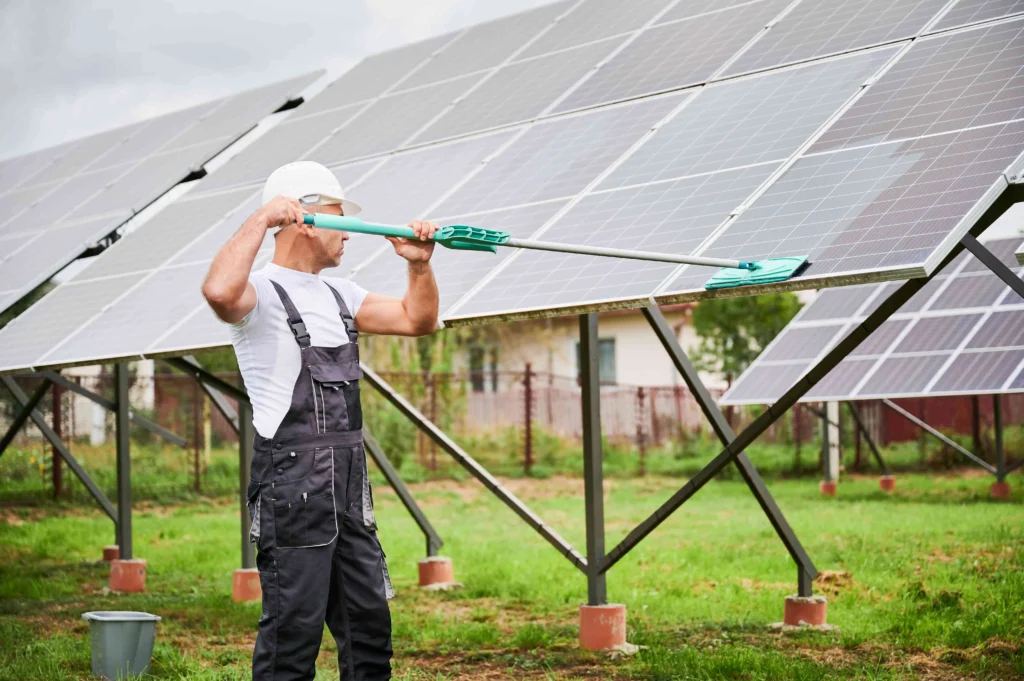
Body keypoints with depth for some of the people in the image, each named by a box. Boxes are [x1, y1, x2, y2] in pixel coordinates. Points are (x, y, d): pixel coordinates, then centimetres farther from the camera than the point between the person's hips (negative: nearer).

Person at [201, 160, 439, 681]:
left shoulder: (339, 295, 17)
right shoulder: (260, 292, -8)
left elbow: (418, 319, 22)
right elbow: (219, 291, -32)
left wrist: (419, 265, 5)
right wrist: (262, 218, -24)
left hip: (349, 484, 8)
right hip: (291, 486, -8)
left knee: (369, 622, 12)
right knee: (294, 628, -5)